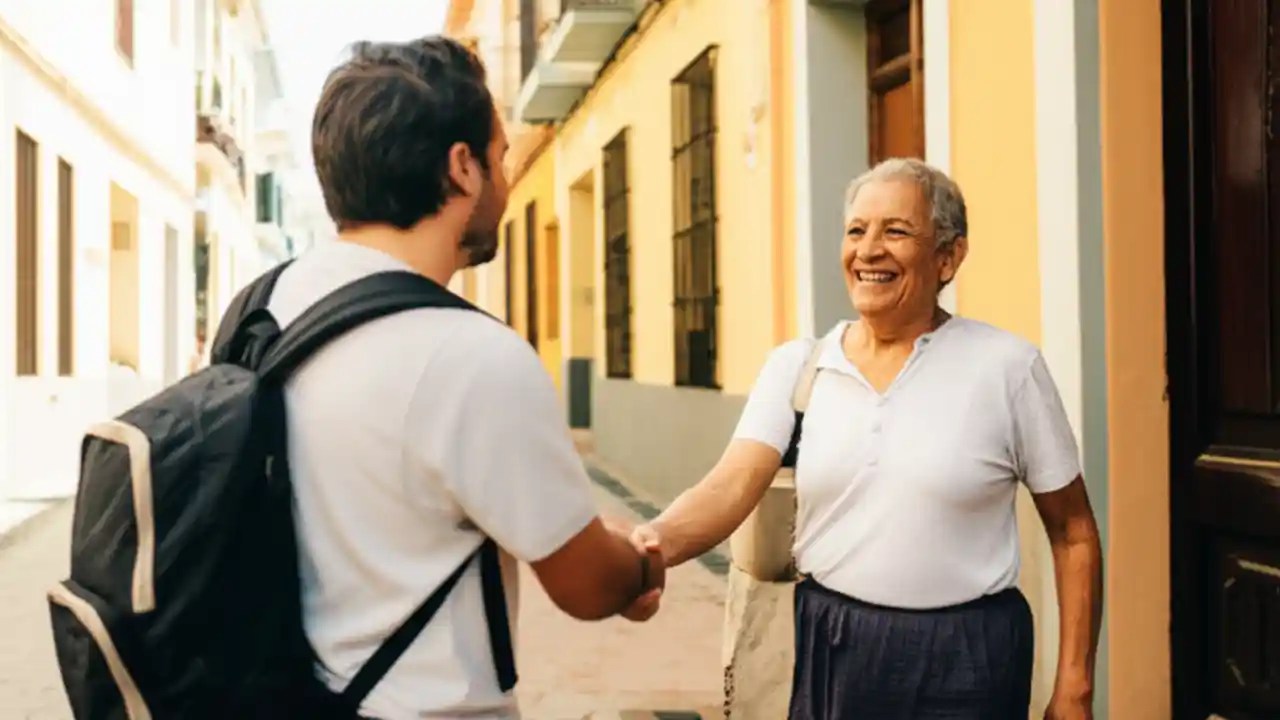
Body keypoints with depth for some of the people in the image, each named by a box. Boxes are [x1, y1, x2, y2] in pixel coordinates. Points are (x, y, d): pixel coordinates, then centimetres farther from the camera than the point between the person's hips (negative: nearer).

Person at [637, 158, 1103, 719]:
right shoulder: (797, 365, 1)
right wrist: (650, 545, -32)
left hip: (962, 658, -2)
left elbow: (1073, 533, 1)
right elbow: (731, 488, -12)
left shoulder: (1006, 366, -5)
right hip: (824, 650, 3)